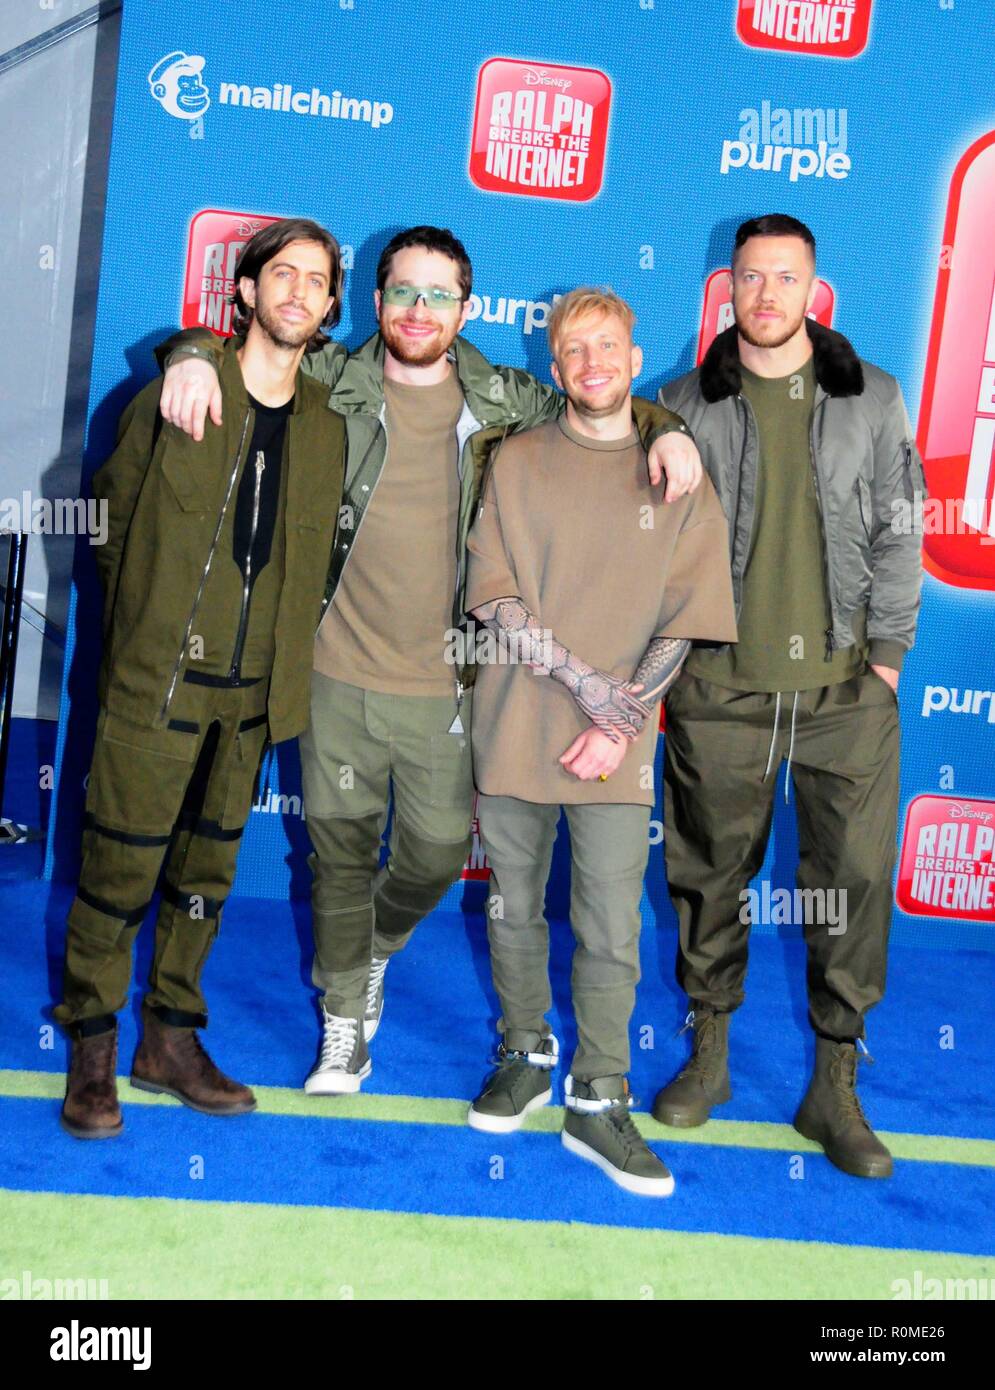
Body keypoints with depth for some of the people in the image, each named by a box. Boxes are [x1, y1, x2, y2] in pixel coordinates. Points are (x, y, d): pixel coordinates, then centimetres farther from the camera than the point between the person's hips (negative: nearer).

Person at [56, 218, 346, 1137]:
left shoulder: (328, 426, 6)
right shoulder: (176, 397, -3)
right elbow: (112, 516, 7)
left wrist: (288, 658, 7)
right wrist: (144, 620, 7)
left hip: (254, 692, 4)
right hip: (156, 679, -3)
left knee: (207, 871, 13)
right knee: (121, 870, 2)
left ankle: (171, 1041, 28)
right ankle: (93, 1051, 18)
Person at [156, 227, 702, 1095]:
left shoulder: (504, 402, 2)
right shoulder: (335, 383, 1)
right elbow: (241, 342, 8)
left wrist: (666, 430, -7)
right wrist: (193, 357, -15)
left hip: (446, 685, 1)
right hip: (339, 674, 0)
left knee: (439, 853, 9)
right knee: (340, 851, 10)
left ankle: (375, 946, 44)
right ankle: (345, 1021, 31)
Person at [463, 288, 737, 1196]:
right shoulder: (518, 464, 5)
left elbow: (683, 621, 1)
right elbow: (494, 599, -2)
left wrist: (623, 718, -11)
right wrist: (583, 678, -12)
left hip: (619, 743, -1)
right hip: (515, 728, 1)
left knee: (612, 931, -1)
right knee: (514, 909, 12)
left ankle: (599, 1102, 12)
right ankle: (525, 1055, 31)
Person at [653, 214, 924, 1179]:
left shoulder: (873, 399, 6)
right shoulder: (686, 406, 4)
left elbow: (897, 533, 7)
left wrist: (887, 653, 1)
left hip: (846, 688, 1)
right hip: (719, 690, 0)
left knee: (855, 884, 2)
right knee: (710, 876, 9)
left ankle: (834, 1088, 17)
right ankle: (708, 1054, 28)